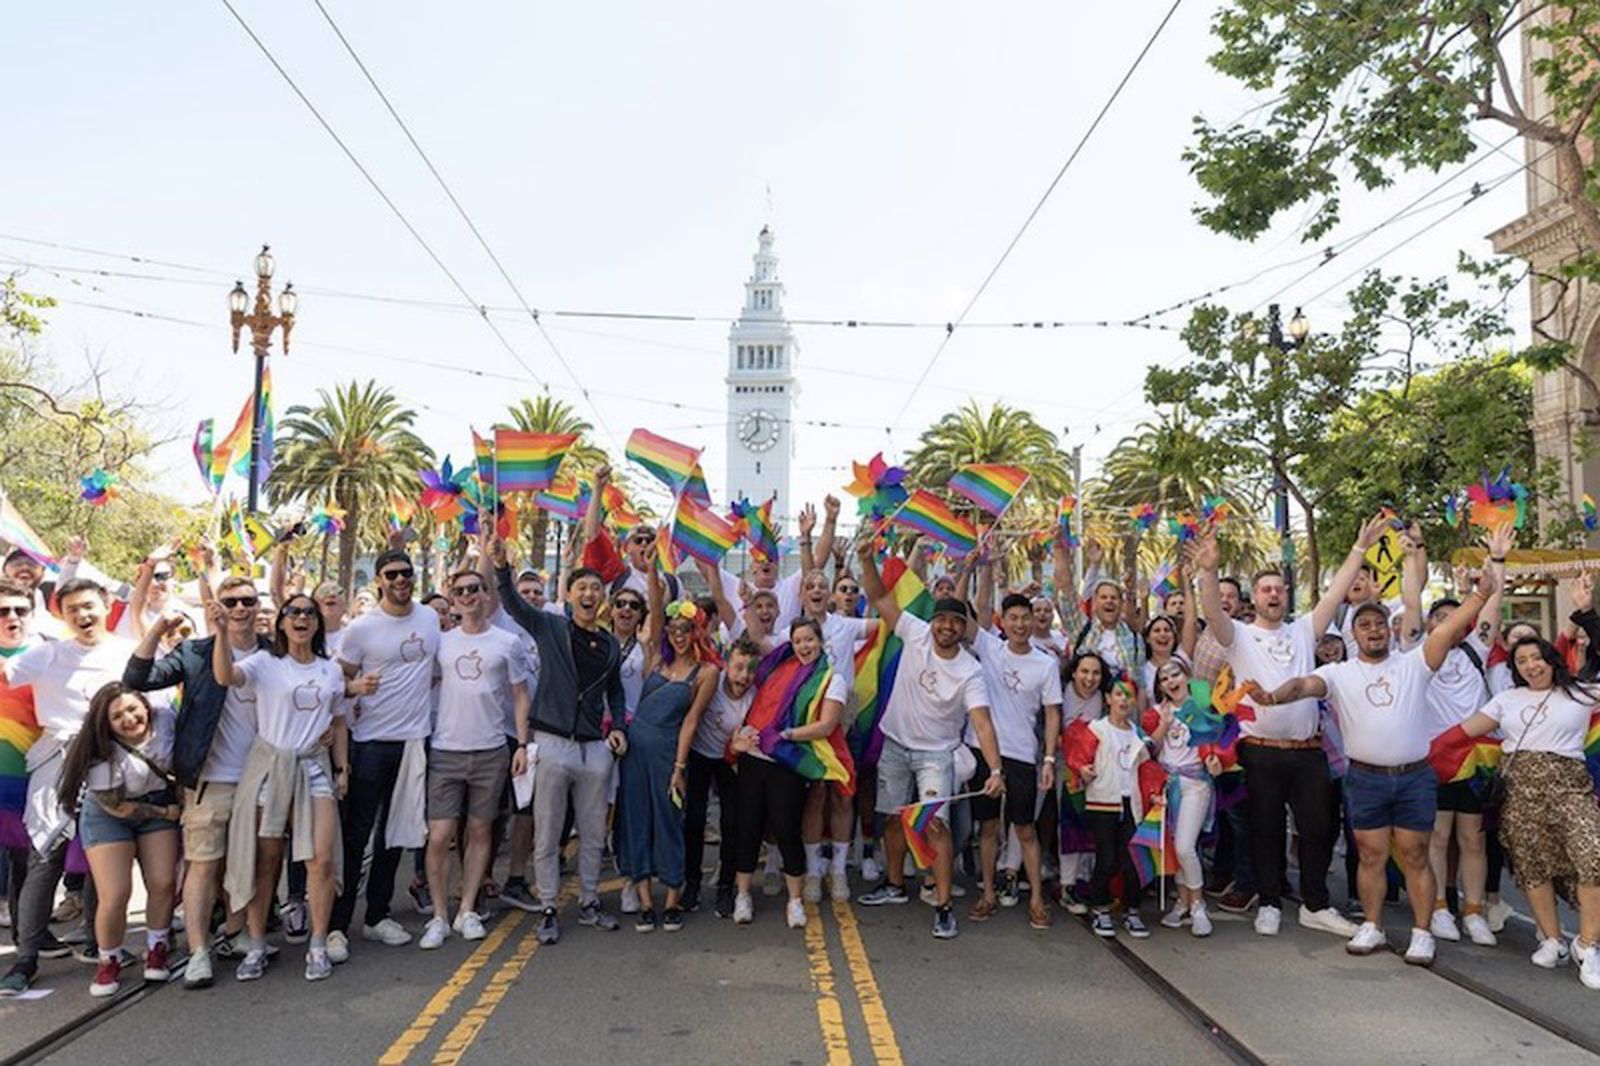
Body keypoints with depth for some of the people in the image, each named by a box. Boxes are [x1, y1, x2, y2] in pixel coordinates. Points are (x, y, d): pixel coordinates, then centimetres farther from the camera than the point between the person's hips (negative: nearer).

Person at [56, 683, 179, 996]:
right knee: (115, 895, -10)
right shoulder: (104, 756, -26)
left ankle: (156, 951, 19)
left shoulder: (166, 719, -16)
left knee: (163, 885, -4)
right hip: (108, 817, -3)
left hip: (161, 803, 4)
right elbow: (117, 807, -17)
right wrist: (166, 813, -10)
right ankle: (109, 962, 15)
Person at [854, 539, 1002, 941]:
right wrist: (867, 560, -26)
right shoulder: (915, 634, -11)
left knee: (937, 824, -12)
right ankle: (895, 885, 34)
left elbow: (982, 723, -27)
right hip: (895, 743, 4)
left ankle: (943, 907, -4)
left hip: (936, 753, -3)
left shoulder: (970, 672, -19)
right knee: (893, 816, 15)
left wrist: (996, 769, -39)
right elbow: (879, 597, -10)